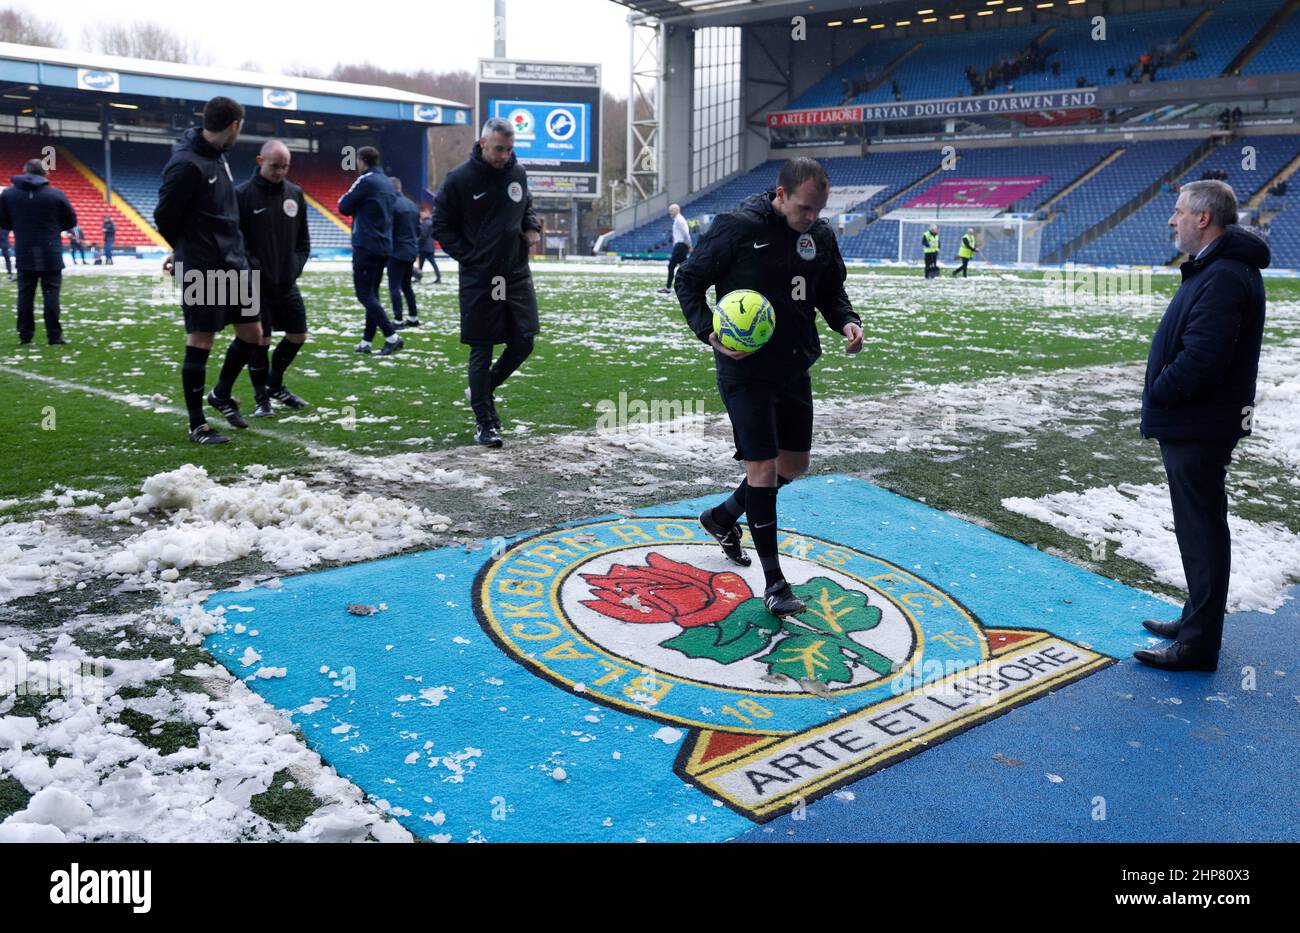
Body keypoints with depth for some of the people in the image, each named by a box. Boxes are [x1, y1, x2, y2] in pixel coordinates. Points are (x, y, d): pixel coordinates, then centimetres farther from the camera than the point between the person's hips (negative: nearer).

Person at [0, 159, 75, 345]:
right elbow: (71, 221, 3)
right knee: (50, 294, 0)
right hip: (51, 255, -2)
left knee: (25, 294, 9)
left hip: (24, 255, 2)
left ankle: (25, 335, 10)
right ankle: (54, 336, -2)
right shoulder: (56, 194, -6)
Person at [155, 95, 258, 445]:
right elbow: (164, 217, -12)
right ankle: (197, 425, 10)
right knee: (200, 343, -1)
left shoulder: (217, 156, 10)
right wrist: (189, 251, 5)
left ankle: (221, 394, 34)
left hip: (233, 264, 8)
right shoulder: (187, 163, -17)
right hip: (202, 270, -8)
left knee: (252, 333, 12)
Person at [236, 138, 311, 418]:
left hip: (287, 284, 5)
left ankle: (275, 385, 33)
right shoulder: (243, 194, -8)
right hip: (256, 286, -5)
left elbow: (303, 238, 14)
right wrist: (253, 270, -15)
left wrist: (296, 267, 2)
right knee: (260, 341, -3)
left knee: (298, 335, 10)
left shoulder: (295, 193, 8)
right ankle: (261, 399, 13)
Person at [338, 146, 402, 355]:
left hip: (366, 246, -8)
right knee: (372, 294, 12)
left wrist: (343, 199, 15)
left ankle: (392, 337, -15)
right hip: (384, 246, 8)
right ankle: (366, 341, 12)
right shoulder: (388, 183, 15)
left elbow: (344, 208, -6)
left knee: (365, 294, -6)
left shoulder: (366, 180, -10)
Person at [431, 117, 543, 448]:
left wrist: (532, 226, 3)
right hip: (478, 279, -4)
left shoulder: (518, 173, 6)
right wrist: (466, 256, -7)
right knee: (482, 350, 1)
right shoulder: (459, 179, -8)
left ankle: (486, 390, 29)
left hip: (517, 274, 5)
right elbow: (441, 224, -1)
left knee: (523, 342, 3)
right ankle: (484, 422, 11)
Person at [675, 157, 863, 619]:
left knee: (793, 465, 15)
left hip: (795, 367, 7)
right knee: (762, 466, -6)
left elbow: (832, 291, 17)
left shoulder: (821, 235, 3)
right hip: (745, 369, -7)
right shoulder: (737, 227, -14)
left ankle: (722, 518, 39)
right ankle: (774, 581, 4)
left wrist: (846, 320, -4)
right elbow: (689, 280, -7)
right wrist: (709, 332, -20)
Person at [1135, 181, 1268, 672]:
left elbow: (1200, 358, -28)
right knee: (1198, 526, 20)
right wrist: (1162, 397, 9)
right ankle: (1197, 619, 35)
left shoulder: (1223, 277, -21)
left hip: (1199, 428, -11)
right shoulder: (1216, 267, 14)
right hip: (1192, 422, 11)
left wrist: (1158, 394, -13)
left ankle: (1198, 645, 6)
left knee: (1202, 529, -3)